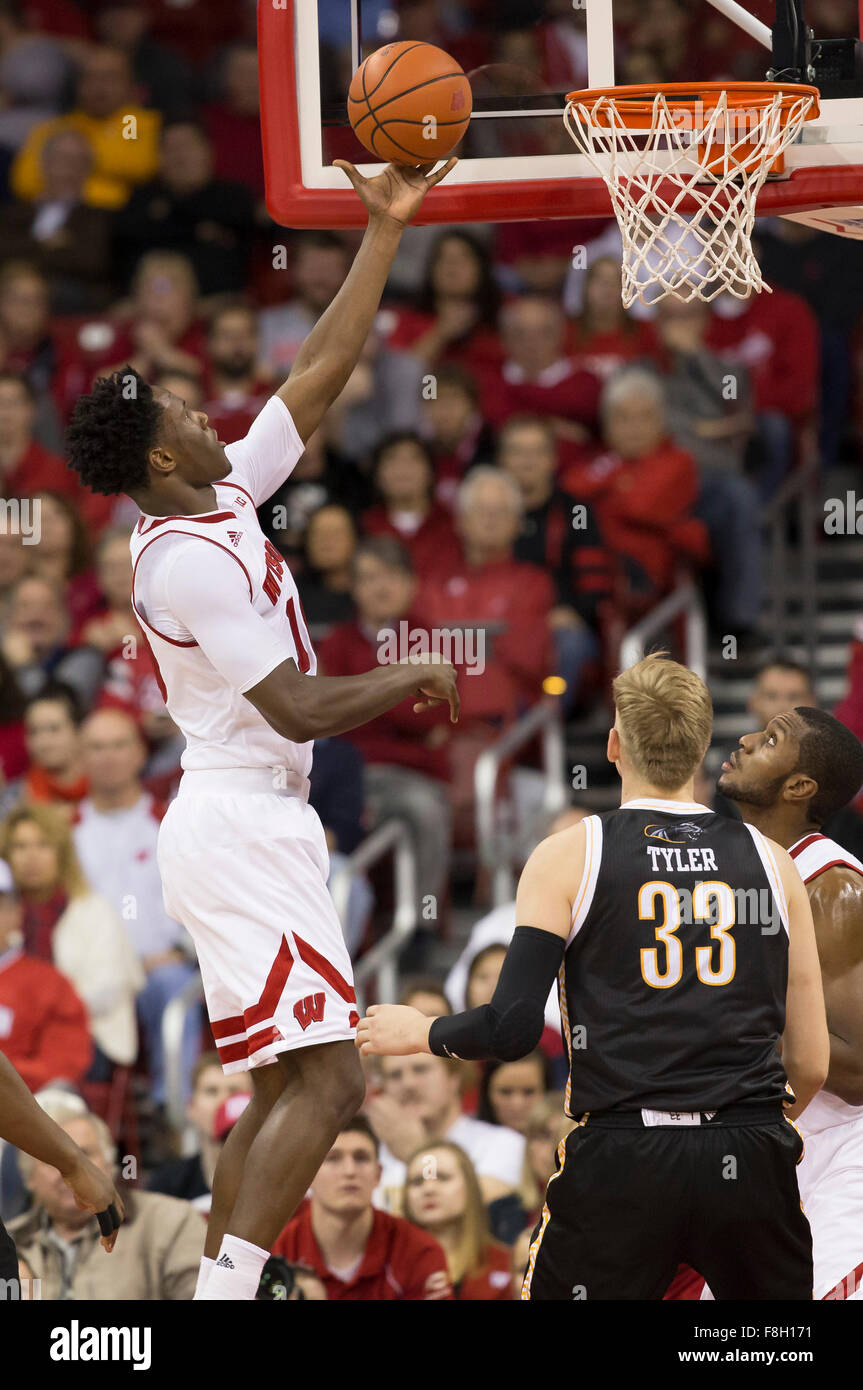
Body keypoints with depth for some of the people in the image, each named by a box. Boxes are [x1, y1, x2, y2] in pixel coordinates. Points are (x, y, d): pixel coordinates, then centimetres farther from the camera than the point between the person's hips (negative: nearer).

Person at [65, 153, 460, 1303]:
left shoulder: (225, 497, 10)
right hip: (244, 829, -10)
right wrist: (416, 677, -6)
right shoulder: (191, 558, -18)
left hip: (253, 825, 10)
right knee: (325, 1076, -15)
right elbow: (300, 710, -21)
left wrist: (386, 232, 14)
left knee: (289, 1087, 10)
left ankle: (214, 1296, 8)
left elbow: (321, 375, 16)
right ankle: (229, 1291, -21)